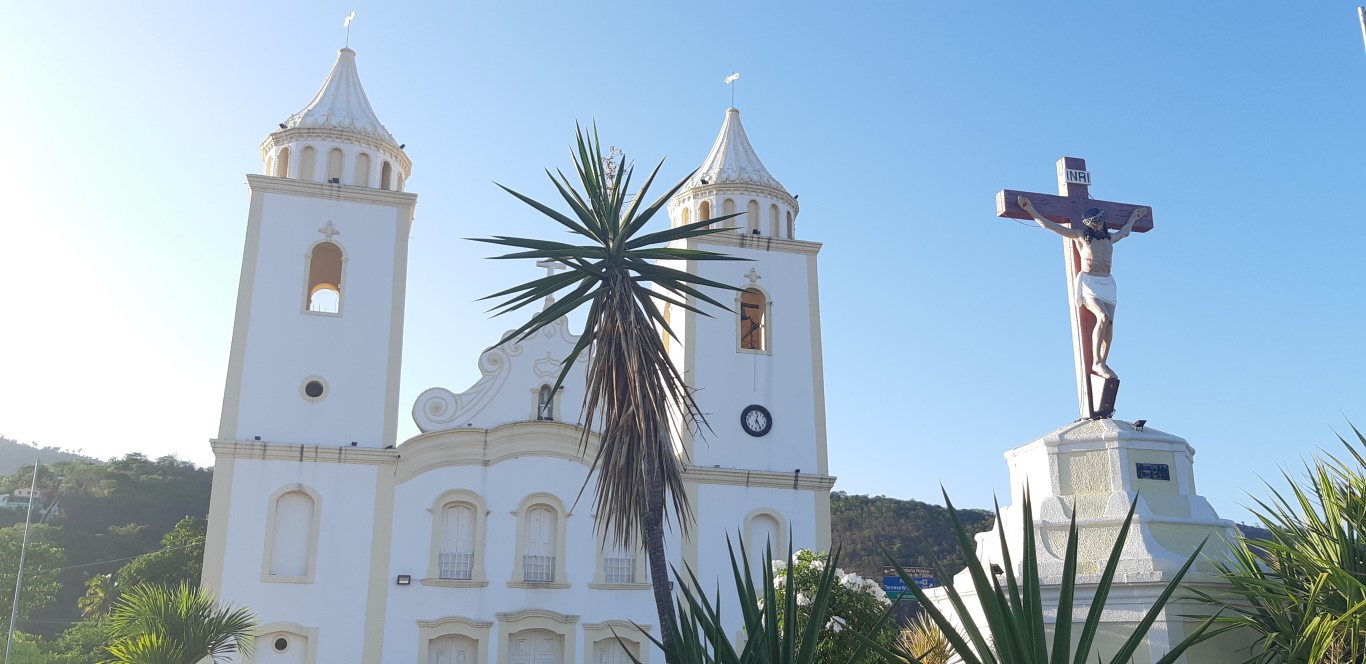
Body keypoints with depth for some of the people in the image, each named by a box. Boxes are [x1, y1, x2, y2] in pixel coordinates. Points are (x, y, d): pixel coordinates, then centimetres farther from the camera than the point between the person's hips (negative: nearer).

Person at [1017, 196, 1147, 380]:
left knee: (1109, 324, -8)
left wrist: (1133, 218, 57)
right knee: (1103, 317, -25)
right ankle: (1096, 362, -25)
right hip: (1088, 282, -6)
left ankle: (1102, 363, -4)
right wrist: (1030, 210, 1)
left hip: (1107, 283, 6)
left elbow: (1124, 231, 45)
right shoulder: (1080, 235, 6)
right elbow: (1048, 225, 4)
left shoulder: (1109, 238, 20)